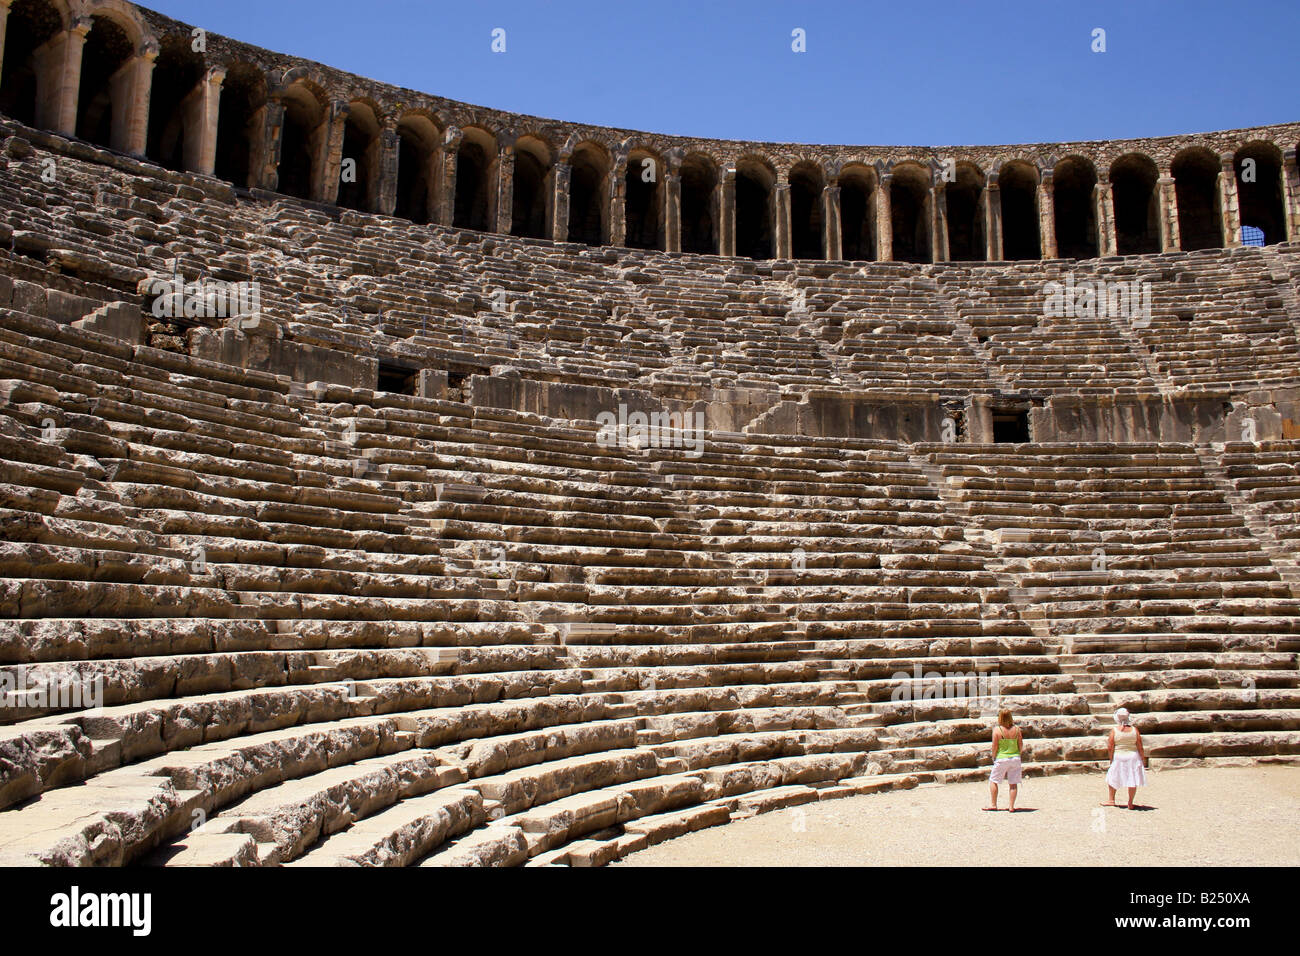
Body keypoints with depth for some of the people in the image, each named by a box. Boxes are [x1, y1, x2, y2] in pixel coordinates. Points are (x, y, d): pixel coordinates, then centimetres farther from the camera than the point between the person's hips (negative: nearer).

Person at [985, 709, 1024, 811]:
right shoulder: (1016, 729, -2)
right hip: (1015, 758, 3)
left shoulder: (997, 730, -11)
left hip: (1002, 759, -3)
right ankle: (1011, 806, 8)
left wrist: (993, 757, 7)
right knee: (1013, 783, 7)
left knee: (993, 781, 11)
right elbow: (1021, 745, 2)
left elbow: (995, 747, -9)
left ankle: (993, 804, 12)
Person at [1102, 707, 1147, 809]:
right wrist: (1143, 759, 8)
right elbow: (1140, 748, -3)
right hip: (1133, 757, 1)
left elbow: (1110, 748, -7)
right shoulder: (1134, 730, -6)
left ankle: (1111, 800, 21)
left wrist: (1111, 759, 6)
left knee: (1112, 779, 16)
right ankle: (1130, 803, 12)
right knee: (1132, 780, 9)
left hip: (1118, 757, -1)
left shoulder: (1114, 731, -9)